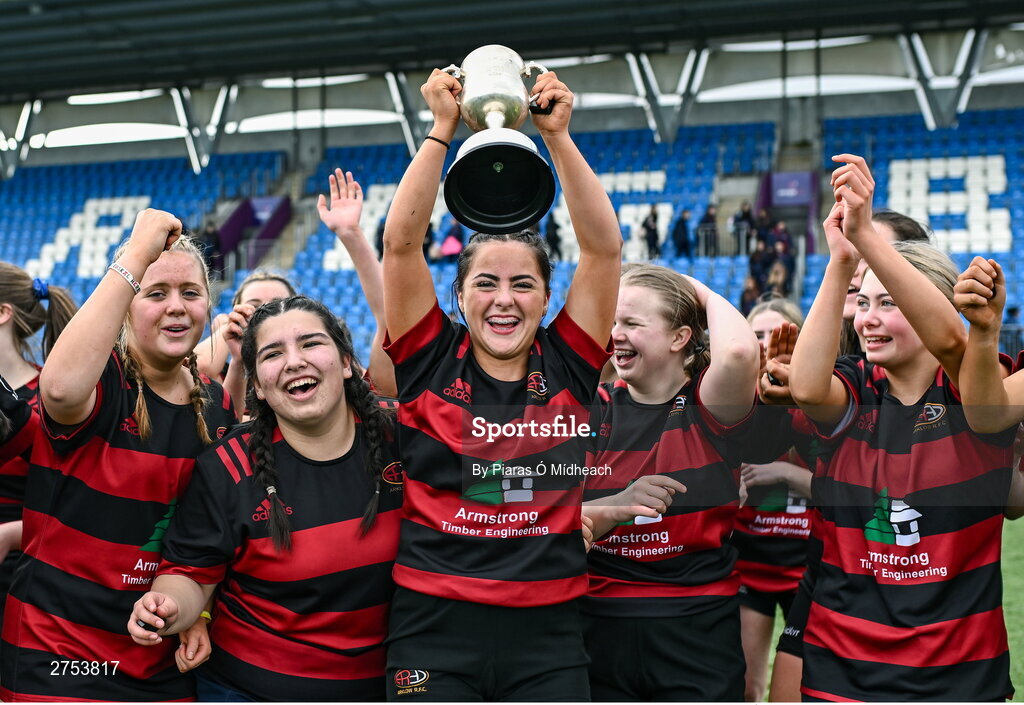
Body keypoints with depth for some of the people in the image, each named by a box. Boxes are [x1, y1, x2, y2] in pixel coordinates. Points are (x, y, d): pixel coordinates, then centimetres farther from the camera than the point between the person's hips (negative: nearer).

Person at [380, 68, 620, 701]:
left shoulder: (566, 366, 4)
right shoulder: (432, 362, 1)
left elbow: (604, 248, -2)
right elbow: (402, 244, -5)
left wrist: (558, 135, -5)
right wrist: (442, 130, -6)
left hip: (547, 631, 1)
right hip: (436, 629, -1)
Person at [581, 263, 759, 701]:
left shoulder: (707, 406, -3)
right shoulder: (596, 409, 5)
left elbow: (739, 350, -27)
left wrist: (705, 295, -7)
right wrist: (617, 507, -22)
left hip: (698, 629, -2)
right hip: (604, 627, 3)